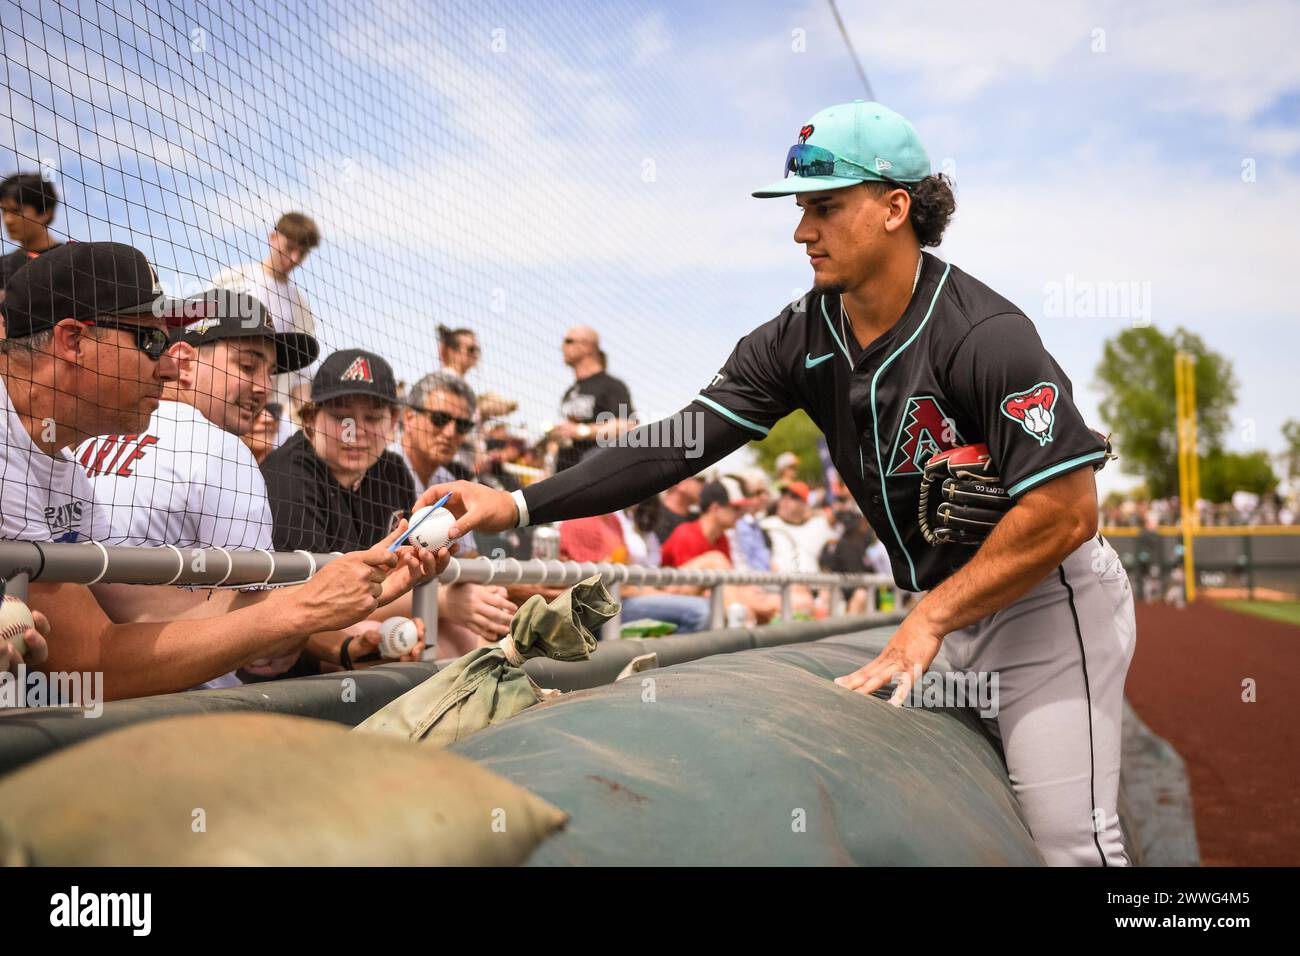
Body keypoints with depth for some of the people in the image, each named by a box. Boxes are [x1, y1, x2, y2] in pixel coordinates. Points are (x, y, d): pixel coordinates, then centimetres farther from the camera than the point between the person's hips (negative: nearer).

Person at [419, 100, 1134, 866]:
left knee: (1069, 841, -9)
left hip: (1044, 602, -6)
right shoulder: (802, 338, -4)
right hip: (942, 605, 6)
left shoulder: (985, 335, -23)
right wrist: (521, 505, -19)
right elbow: (680, 442, -10)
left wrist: (930, 617, -22)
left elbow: (1068, 512, -25)